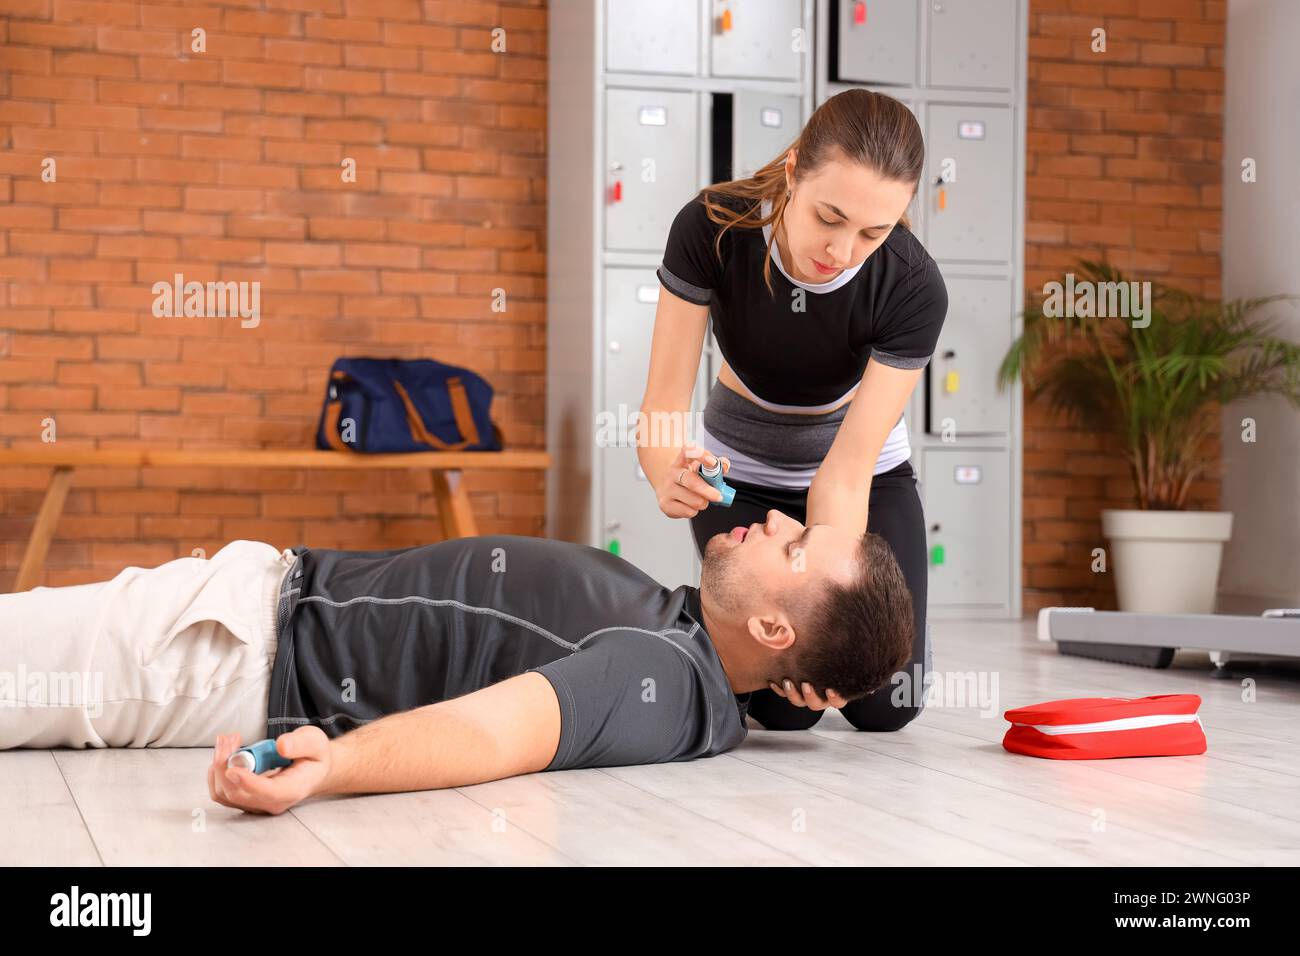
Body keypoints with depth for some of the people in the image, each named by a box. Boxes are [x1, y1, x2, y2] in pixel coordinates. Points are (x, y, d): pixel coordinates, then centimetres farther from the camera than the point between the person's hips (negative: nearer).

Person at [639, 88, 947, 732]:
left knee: (886, 707, -10)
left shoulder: (913, 288, -30)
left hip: (870, 469, 1)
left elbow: (845, 475, -30)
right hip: (741, 476, 0)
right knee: (782, 707, -14)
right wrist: (670, 476, -51)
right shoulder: (711, 229, -30)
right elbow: (664, 402, -28)